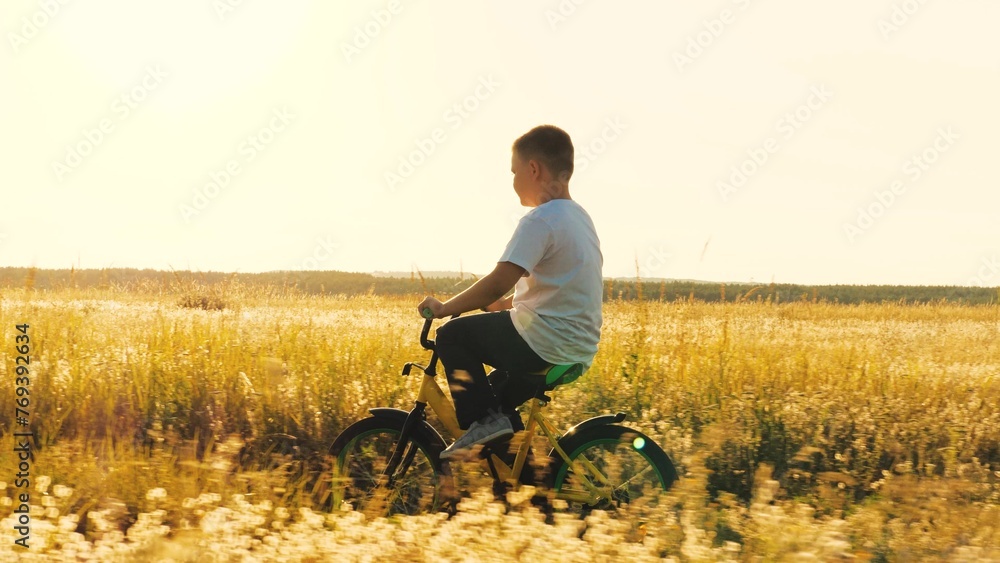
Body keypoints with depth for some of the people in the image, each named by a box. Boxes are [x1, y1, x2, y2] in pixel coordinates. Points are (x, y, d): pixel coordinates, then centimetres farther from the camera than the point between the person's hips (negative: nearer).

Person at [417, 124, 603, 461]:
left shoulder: (540, 220, -17)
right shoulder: (580, 217, 13)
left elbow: (498, 283, -24)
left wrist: (445, 307, -13)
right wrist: (507, 303, 23)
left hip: (543, 345, -9)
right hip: (580, 350, 10)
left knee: (452, 336, 2)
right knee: (494, 391, 27)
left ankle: (484, 420, -2)